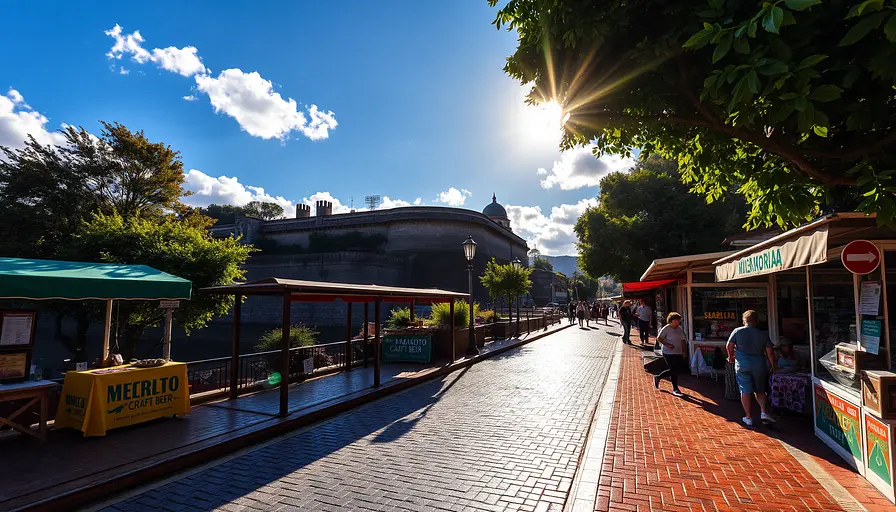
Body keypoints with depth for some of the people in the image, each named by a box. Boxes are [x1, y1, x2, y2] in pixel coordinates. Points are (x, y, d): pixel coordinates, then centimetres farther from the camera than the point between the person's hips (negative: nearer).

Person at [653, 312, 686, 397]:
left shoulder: (680, 329, 9)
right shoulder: (666, 328, -12)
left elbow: (682, 340, 14)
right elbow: (659, 338, -11)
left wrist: (683, 351, 7)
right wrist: (668, 345, -20)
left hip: (678, 353, 7)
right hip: (669, 353, -7)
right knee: (674, 370, -4)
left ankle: (658, 377, 27)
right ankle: (675, 389, 8)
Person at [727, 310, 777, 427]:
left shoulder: (737, 331, -3)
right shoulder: (762, 334, 1)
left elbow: (729, 346, -3)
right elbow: (770, 352, 0)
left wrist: (731, 356, 15)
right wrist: (773, 366, 11)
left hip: (742, 365, -2)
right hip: (759, 365, 2)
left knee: (745, 390, 2)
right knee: (760, 390, 18)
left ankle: (748, 417, 7)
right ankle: (764, 412, 6)